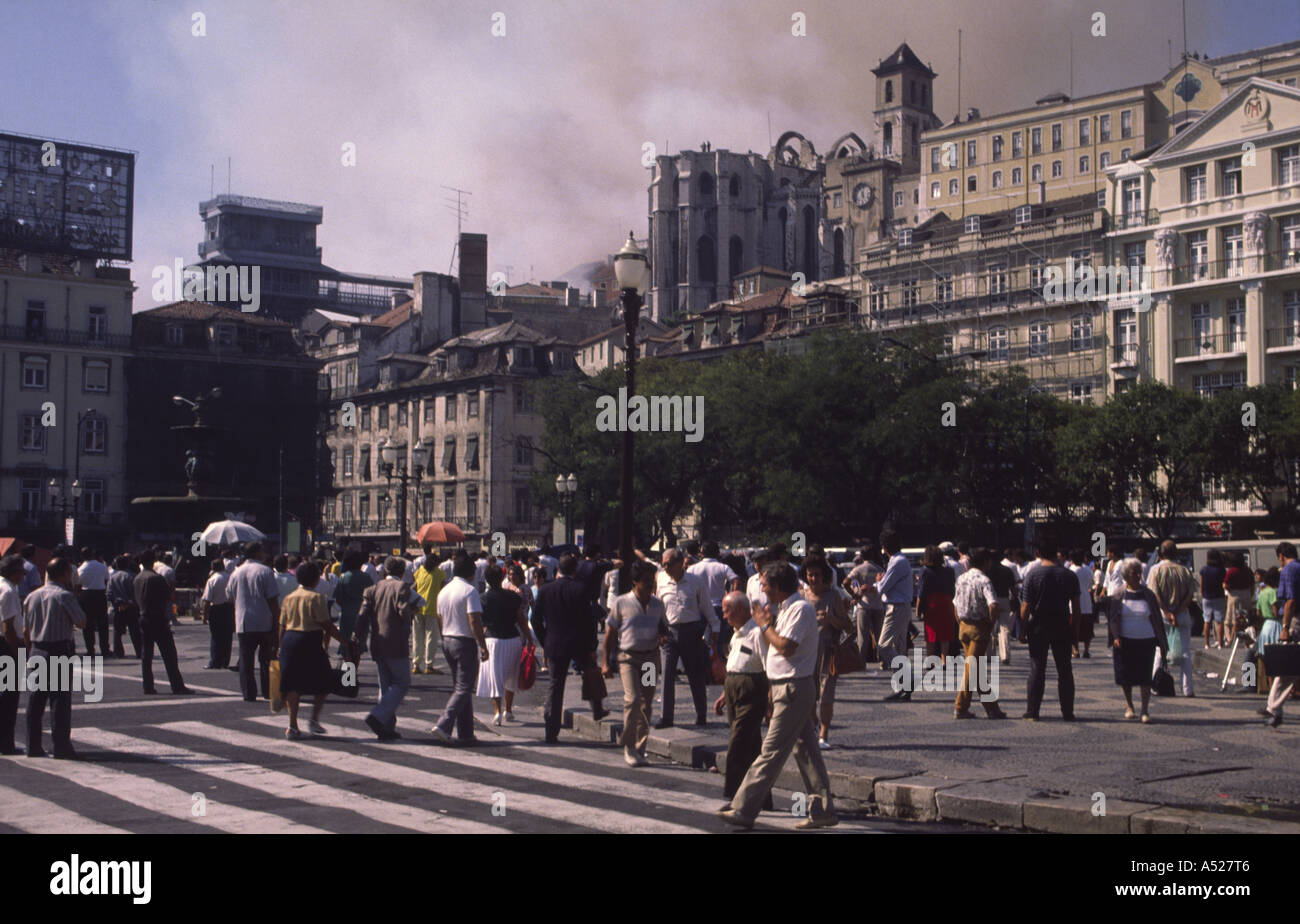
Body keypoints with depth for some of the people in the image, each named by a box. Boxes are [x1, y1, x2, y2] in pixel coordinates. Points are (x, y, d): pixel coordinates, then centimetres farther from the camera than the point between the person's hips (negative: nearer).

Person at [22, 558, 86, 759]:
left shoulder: (32, 596, 9)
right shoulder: (64, 596, -10)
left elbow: (26, 631, 12)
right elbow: (81, 622, -6)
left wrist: (31, 652, 19)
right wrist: (72, 594, 0)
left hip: (36, 651, 6)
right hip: (59, 653, -6)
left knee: (35, 701, 10)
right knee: (60, 700, -3)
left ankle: (33, 746, 13)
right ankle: (61, 746, -4)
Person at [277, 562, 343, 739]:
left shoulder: (289, 597, 9)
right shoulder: (316, 598, -9)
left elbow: (282, 625, 11)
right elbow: (326, 625, -12)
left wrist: (281, 646, 18)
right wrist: (343, 640, -7)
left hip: (290, 640, 6)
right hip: (310, 641, -5)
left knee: (293, 685, 7)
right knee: (323, 682, 10)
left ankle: (293, 726, 4)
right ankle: (314, 720, 5)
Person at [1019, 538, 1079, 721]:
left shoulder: (1033, 574, -8)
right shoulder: (1068, 575, -1)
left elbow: (1025, 606, -8)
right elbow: (1076, 605, 2)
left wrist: (1023, 629, -1)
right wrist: (1074, 627, 11)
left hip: (1038, 625, -2)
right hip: (1062, 626, 2)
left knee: (1036, 669, 3)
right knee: (1064, 670, 8)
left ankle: (1032, 711, 3)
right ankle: (1067, 712, 9)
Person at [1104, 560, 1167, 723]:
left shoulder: (1148, 595, 4)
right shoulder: (1118, 595, 1)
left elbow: (1156, 619, 8)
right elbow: (1114, 619, -1)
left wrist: (1161, 642, 6)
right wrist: (1116, 637, -16)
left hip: (1145, 642, 0)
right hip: (1124, 641, 0)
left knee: (1145, 676, -5)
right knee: (1125, 676, 4)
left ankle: (1145, 710, 2)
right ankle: (1129, 706, 23)